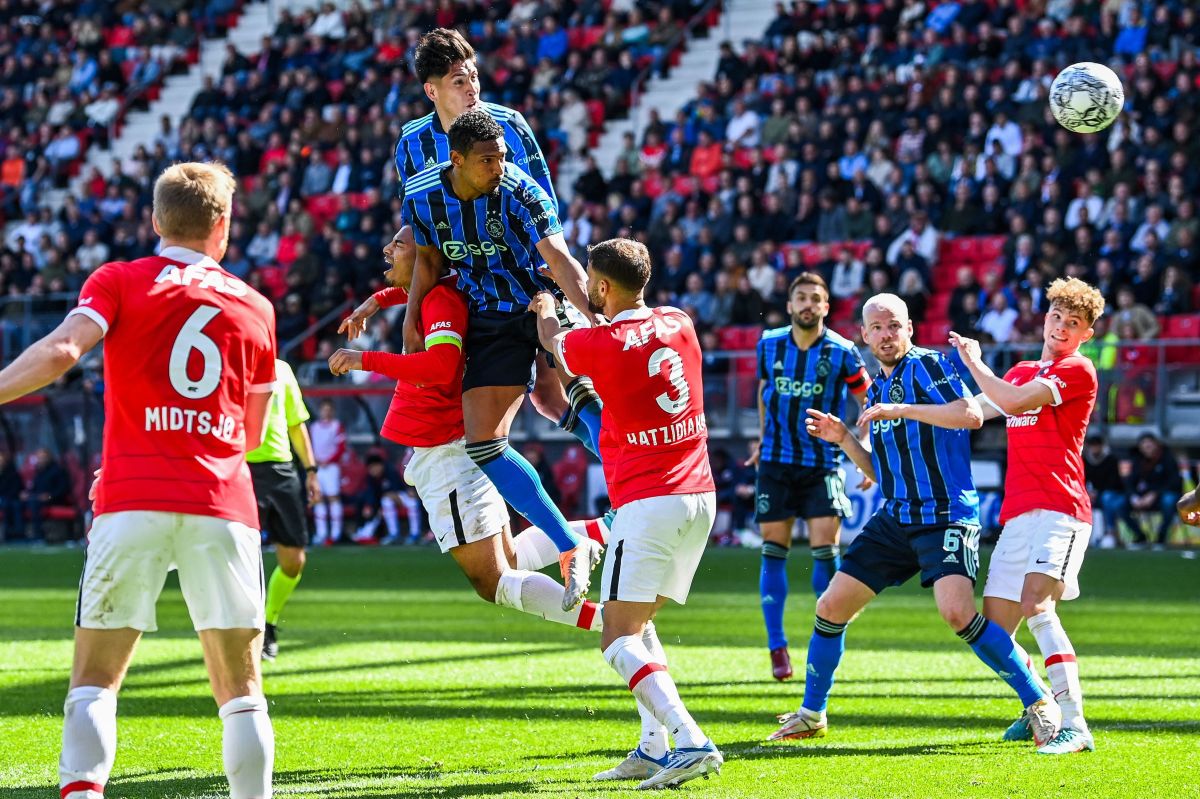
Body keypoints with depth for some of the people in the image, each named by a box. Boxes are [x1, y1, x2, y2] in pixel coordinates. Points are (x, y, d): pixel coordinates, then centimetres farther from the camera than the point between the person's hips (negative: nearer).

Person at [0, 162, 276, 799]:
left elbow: (59, 351, -13)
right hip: (223, 506, 1)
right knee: (241, 691, 7)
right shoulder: (255, 308, 15)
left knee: (93, 682, 3)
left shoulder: (118, 282, 6)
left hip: (132, 505, -1)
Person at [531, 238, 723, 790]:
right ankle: (654, 749, 13)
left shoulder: (599, 345, -11)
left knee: (619, 640, -7)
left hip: (647, 501, -8)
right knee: (640, 620, 22)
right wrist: (579, 300, 45)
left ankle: (692, 743, -25)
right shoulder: (679, 325, 6)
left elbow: (553, 340, 14)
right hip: (700, 496, 8)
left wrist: (547, 308, 36)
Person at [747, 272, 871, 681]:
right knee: (773, 551, 0)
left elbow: (867, 398, 4)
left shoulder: (841, 353, -8)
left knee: (824, 549, -10)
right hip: (776, 461, 2)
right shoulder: (769, 345, 1)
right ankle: (776, 647, 5)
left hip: (822, 463, -2)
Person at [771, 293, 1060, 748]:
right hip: (895, 520, 8)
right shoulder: (876, 390, 18)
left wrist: (899, 410, -23)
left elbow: (971, 415, -23)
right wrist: (843, 440, 8)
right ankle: (811, 715, 22)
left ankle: (1040, 704, -14)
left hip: (946, 518, -8)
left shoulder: (928, 365, -5)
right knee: (831, 607, 5)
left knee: (958, 613, -26)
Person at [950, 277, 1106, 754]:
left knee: (1036, 603, -27)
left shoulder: (1078, 371, -2)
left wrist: (974, 363, 1)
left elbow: (1014, 402, -14)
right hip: (1017, 515, 8)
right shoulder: (1022, 373, 23)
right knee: (994, 630, 5)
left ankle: (1073, 725, -31)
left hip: (1058, 510, -8)